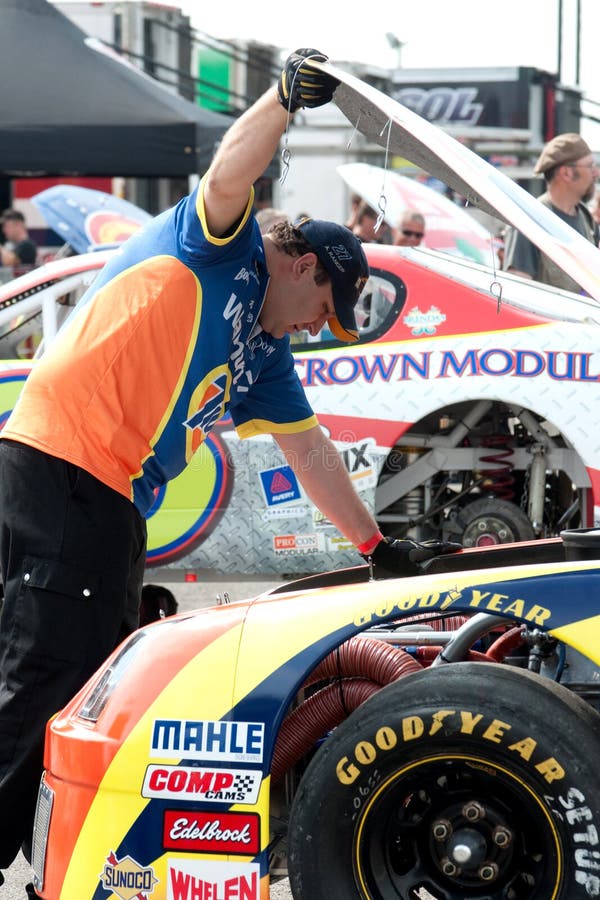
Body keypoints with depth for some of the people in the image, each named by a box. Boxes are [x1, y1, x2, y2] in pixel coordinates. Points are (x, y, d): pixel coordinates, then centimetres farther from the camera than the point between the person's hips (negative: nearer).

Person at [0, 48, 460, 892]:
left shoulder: (263, 355, 26)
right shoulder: (218, 243, 6)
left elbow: (310, 452, 30)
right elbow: (232, 167, -14)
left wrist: (379, 546, 31)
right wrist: (287, 98, -26)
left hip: (113, 504, 10)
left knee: (97, 684, 12)